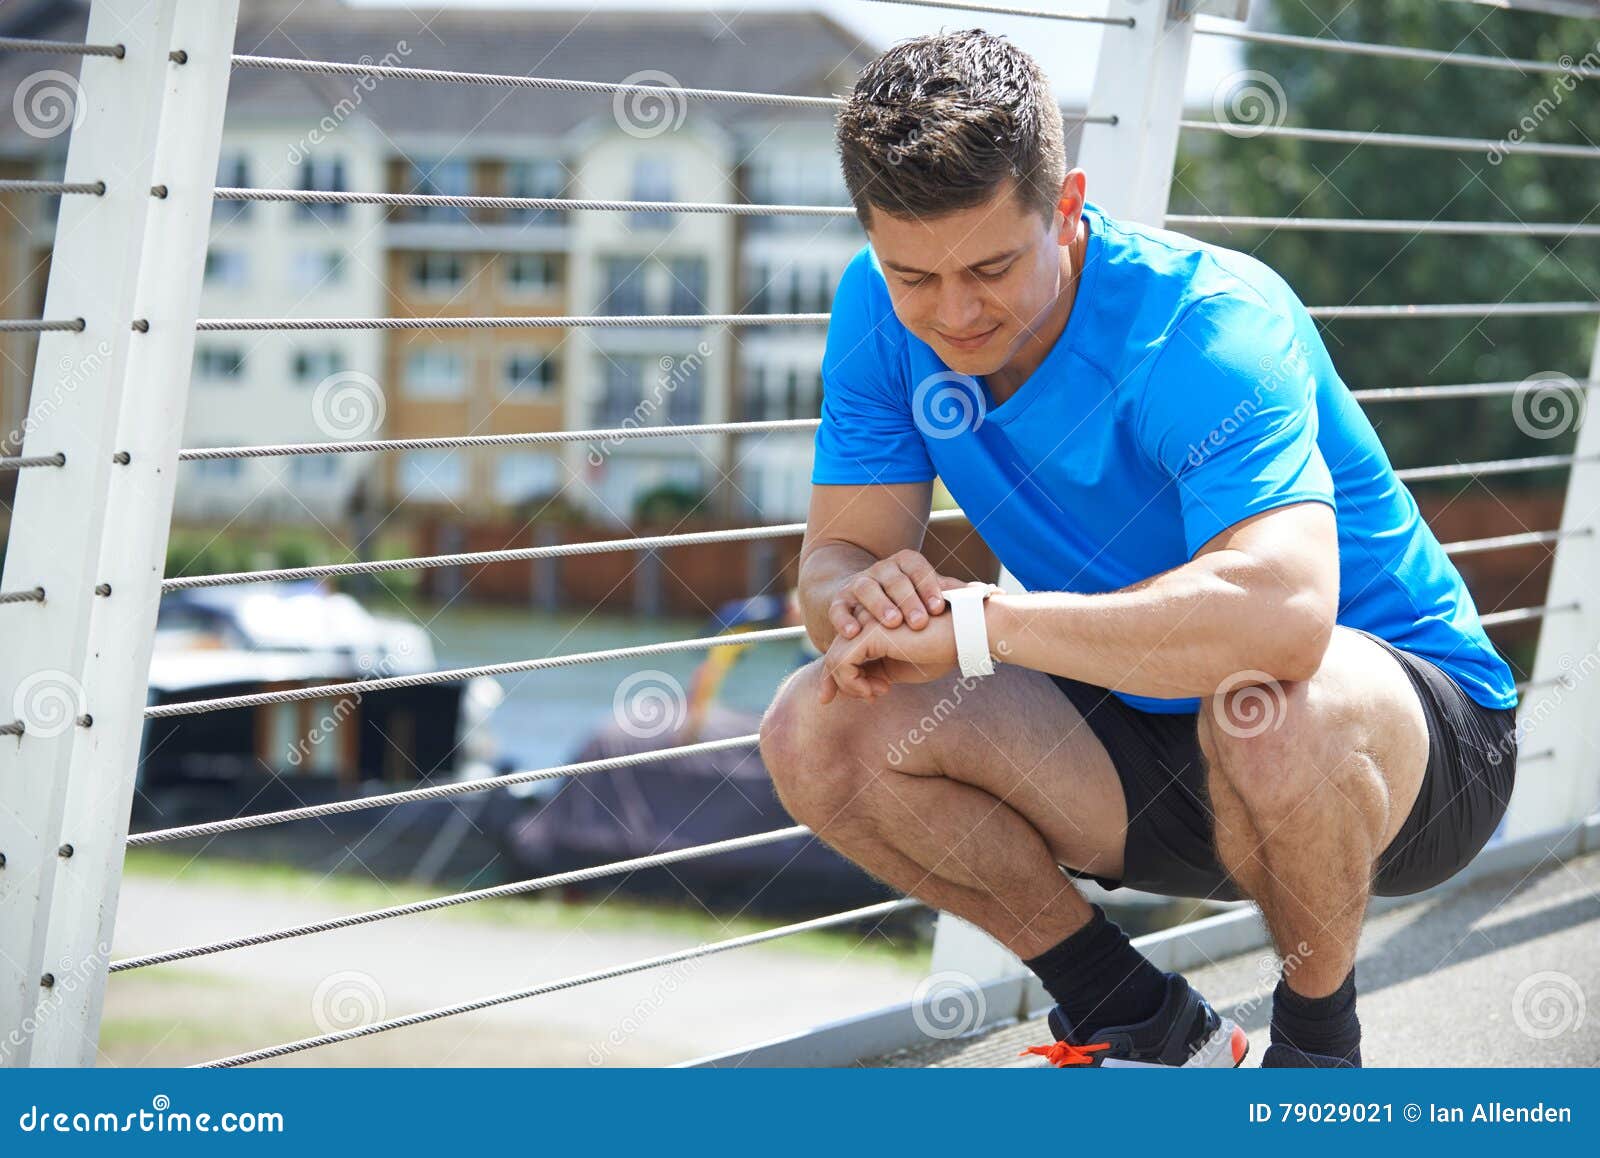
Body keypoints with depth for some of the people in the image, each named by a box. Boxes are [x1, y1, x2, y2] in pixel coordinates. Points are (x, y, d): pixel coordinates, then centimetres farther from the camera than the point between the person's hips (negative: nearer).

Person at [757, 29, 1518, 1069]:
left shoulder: (1209, 322, -29)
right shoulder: (882, 311, -9)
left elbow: (1284, 611, -46)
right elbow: (838, 556, -6)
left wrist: (974, 621, -43)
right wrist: (862, 599, -32)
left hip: (1421, 734, -6)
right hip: (1155, 746, 6)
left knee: (1264, 697, -42)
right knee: (820, 730, -15)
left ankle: (1320, 1045, -10)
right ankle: (1149, 1031, 3)